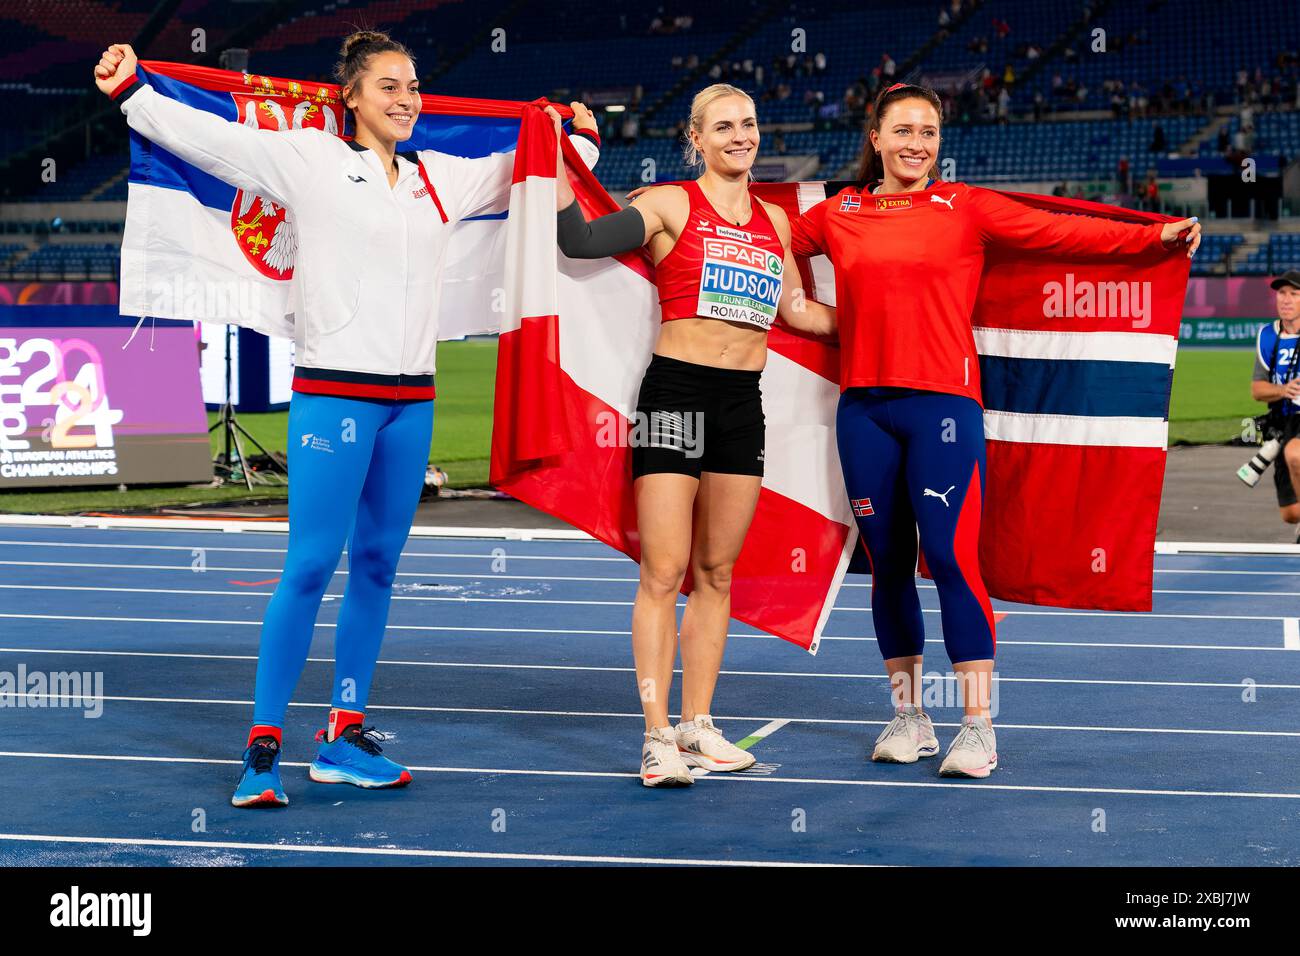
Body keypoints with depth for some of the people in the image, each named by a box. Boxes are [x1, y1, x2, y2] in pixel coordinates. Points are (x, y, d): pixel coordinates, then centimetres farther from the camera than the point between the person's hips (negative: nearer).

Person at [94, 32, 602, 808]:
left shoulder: (440, 178, 13)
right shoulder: (310, 160, -1)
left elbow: (522, 171, 27)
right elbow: (214, 139, -7)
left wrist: (579, 139, 15)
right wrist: (133, 94, -14)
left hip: (410, 400, 6)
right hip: (333, 392, -6)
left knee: (378, 565, 9)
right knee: (312, 565, -9)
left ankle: (344, 737, 17)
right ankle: (264, 745, -4)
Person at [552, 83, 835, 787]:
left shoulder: (775, 221, 15)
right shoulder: (670, 206, -1)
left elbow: (796, 311, 25)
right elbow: (582, 241, -12)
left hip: (743, 402, 5)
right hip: (676, 392, -5)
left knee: (717, 572, 9)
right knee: (663, 573, -7)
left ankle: (697, 726, 18)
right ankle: (658, 738, -5)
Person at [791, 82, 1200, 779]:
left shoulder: (964, 208, 5)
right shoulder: (836, 215, 11)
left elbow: (1059, 232, -2)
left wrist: (1157, 234, -10)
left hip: (943, 402, -3)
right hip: (863, 406, 3)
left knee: (951, 557, -11)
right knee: (887, 563, 7)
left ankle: (978, 727, -4)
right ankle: (908, 716, 19)